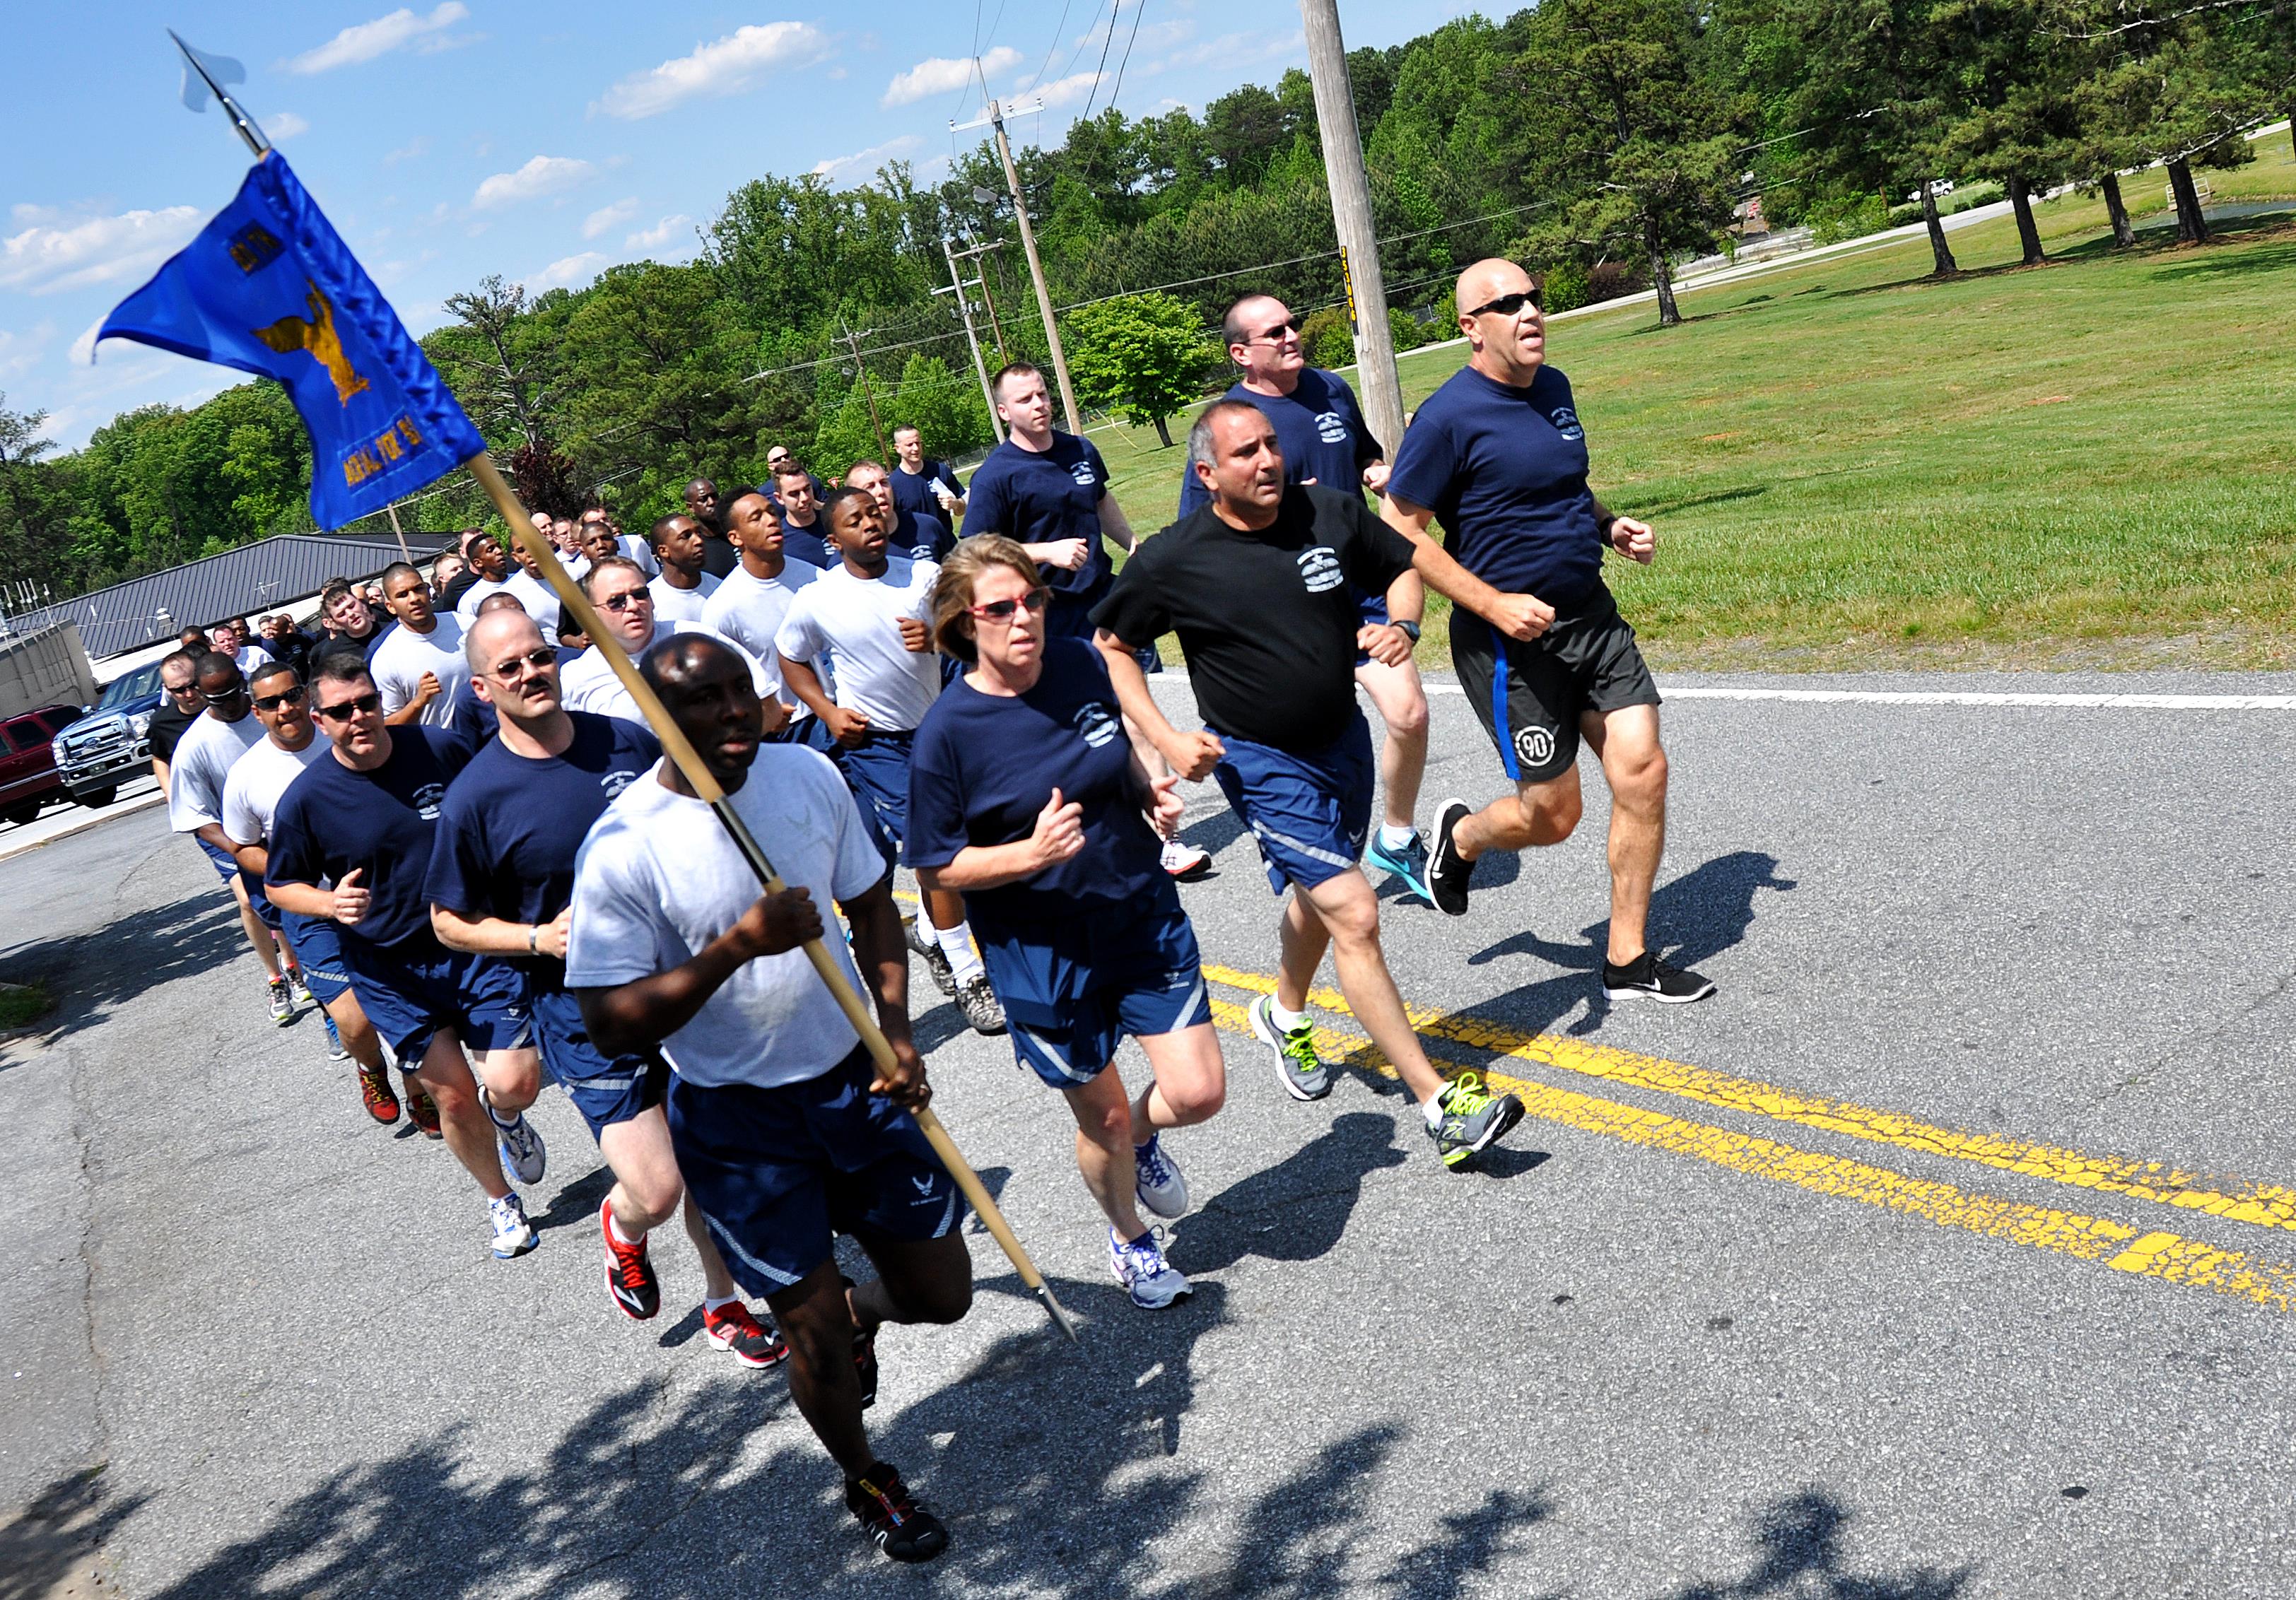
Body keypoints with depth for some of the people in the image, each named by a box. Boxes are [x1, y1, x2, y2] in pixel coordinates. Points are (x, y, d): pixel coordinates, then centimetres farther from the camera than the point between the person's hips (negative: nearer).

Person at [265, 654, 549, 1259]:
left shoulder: (439, 751, -7)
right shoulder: (305, 799, -10)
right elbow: (280, 886, 3)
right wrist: (330, 903, -18)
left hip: (475, 942, 0)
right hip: (390, 970, 0)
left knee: (516, 1083, -9)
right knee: (454, 1098, 4)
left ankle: (504, 1114, 30)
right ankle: (502, 1202, 30)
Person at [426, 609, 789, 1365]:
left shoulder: (631, 742, -1)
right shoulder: (477, 798, -12)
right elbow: (450, 921, -1)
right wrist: (539, 938, -17)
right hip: (585, 1012, -4)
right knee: (656, 1190, -9)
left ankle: (724, 1303, 37)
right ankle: (622, 1226, 28)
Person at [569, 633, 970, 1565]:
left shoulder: (809, 773, -6)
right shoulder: (623, 848, -20)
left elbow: (871, 903, 9)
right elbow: (611, 1027, -20)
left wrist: (895, 1031, -4)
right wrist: (736, 946, -31)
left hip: (855, 1077, 4)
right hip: (737, 1118, -4)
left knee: (942, 1294, 10)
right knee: (813, 1335, 6)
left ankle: (857, 1311, 47)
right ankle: (865, 1479, 38)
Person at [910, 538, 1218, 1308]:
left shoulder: (1081, 665, -4)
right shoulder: (947, 732, -19)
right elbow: (934, 870, -12)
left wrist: (1152, 791, -4)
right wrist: (1030, 853, -27)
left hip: (1142, 911, 4)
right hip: (1039, 949, -4)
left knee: (1198, 1090, 0)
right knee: (1102, 1116, 11)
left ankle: (1143, 1134, 37)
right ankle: (1129, 1235, 43)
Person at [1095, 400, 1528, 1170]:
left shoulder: (1331, 512, -7)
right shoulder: (1172, 561, -16)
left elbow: (1408, 564, 9)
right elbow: (1110, 646, -2)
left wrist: (1397, 625, -13)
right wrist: (1167, 739, -11)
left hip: (1343, 739, 5)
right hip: (1262, 763, -5)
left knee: (1319, 898, 24)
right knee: (1354, 916, -14)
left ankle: (1285, 1014, 55)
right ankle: (1442, 1109, -10)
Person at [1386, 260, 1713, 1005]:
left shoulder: (1554, 387, 8)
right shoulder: (1450, 416, -15)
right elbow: (1400, 532, -14)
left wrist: (1610, 526, 5)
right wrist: (1495, 606, -19)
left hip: (1593, 615, 7)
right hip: (1511, 639, -7)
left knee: (1642, 770, -1)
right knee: (1552, 815, 1)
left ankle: (1628, 959, 13)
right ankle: (1460, 837, 36)